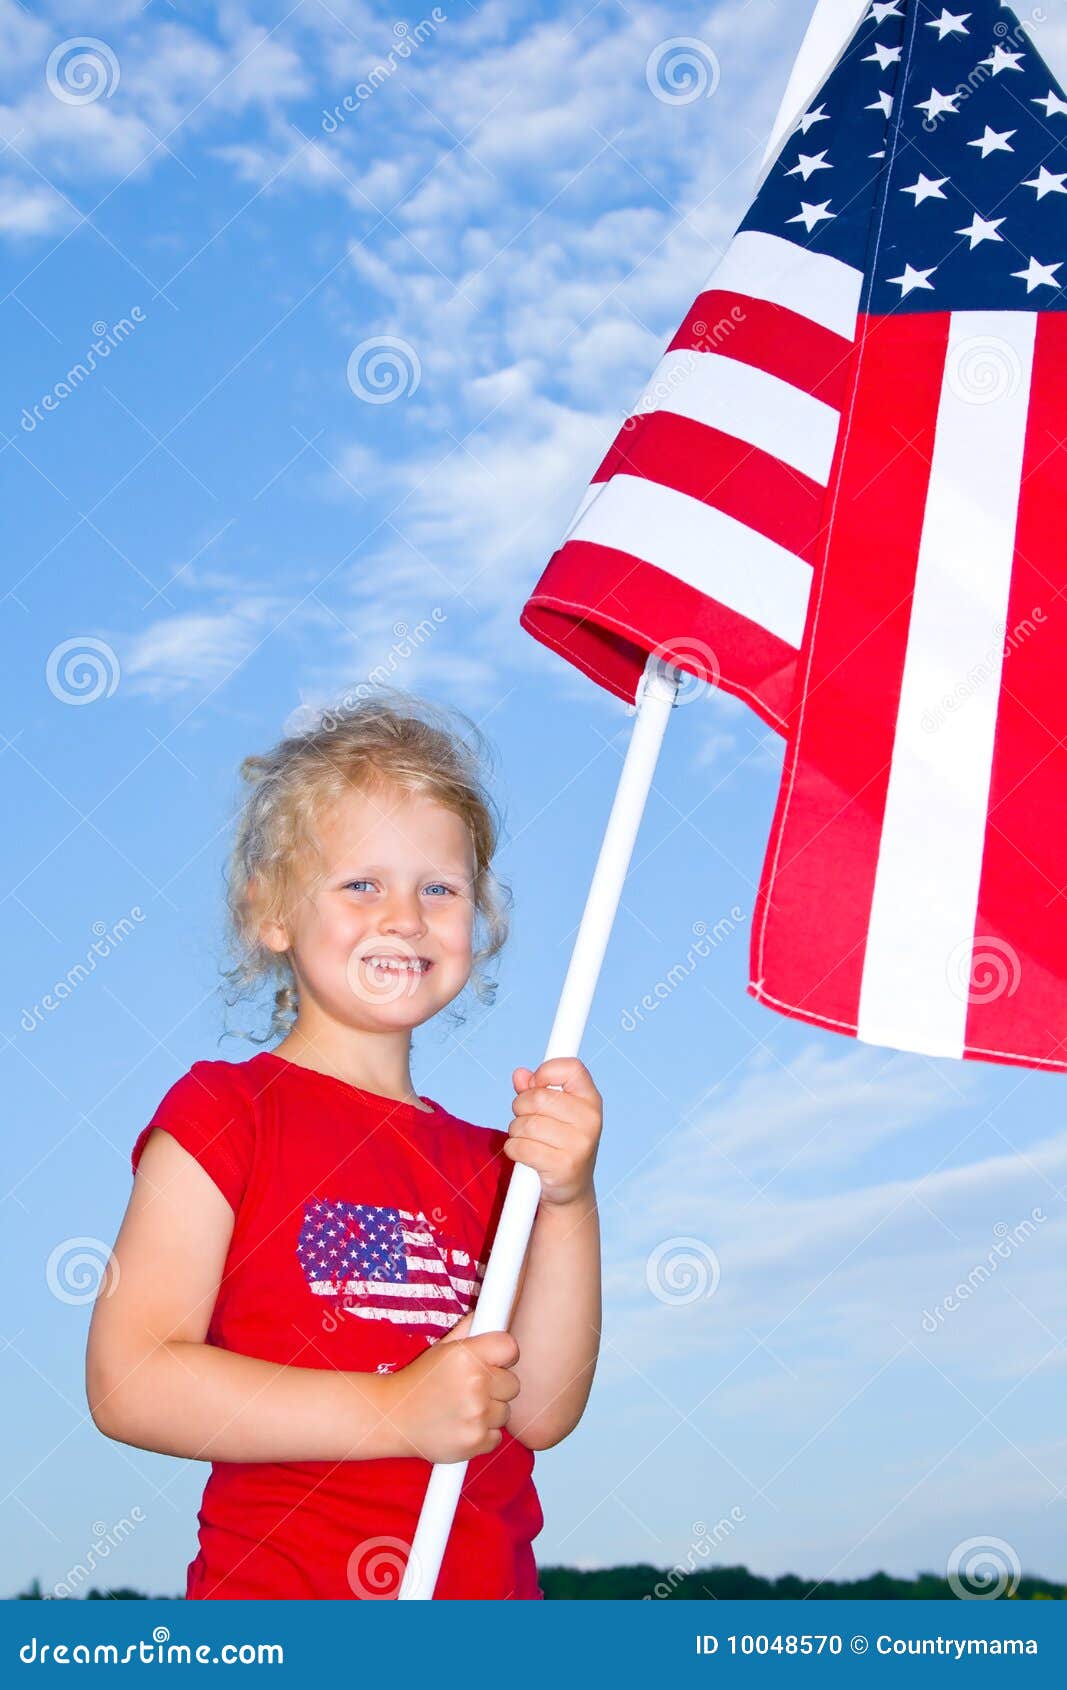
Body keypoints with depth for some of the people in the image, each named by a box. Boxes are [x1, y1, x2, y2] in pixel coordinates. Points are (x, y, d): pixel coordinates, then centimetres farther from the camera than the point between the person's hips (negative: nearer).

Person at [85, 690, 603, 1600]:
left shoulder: (487, 1161, 13)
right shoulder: (225, 1113, -2)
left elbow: (540, 1412, 5)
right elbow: (128, 1379, -11)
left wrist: (567, 1202, -7)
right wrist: (392, 1413, -13)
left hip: (494, 1591, 5)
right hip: (278, 1603, -4)